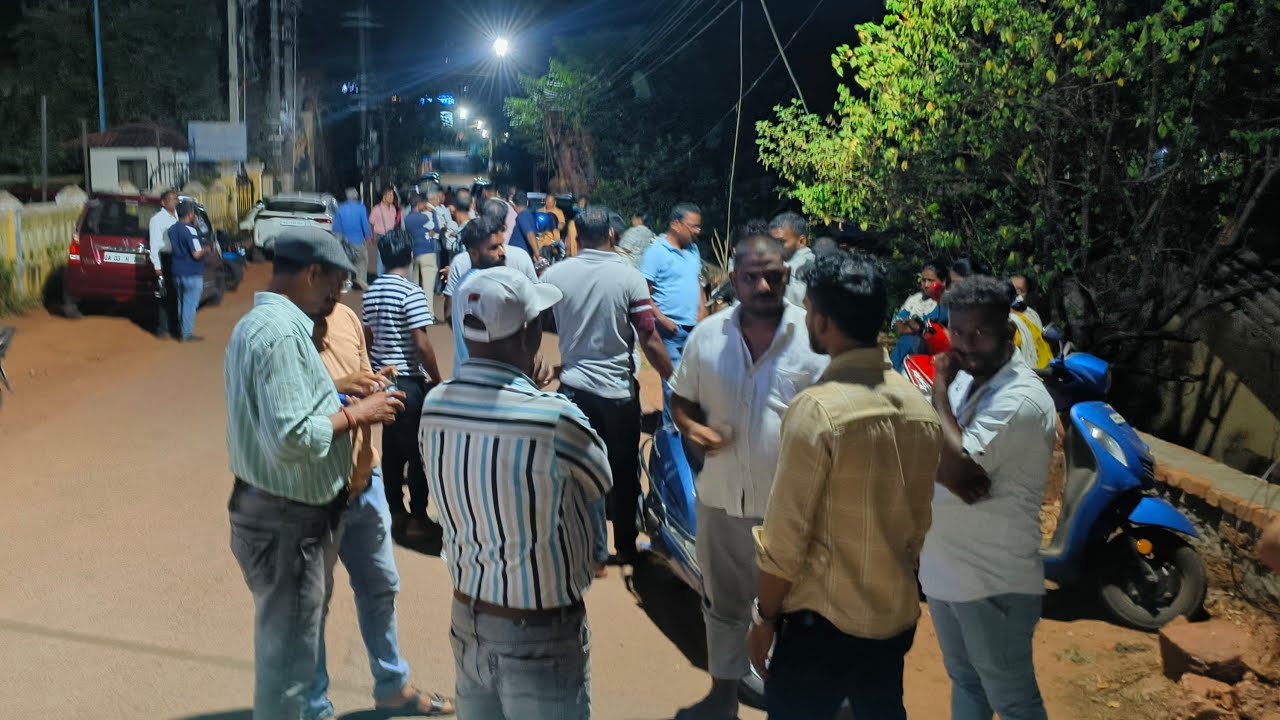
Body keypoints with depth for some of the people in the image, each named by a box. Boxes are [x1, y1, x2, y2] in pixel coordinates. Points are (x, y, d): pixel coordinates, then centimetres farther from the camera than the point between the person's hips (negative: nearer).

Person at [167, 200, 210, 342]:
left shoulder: (172, 229, 7)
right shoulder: (190, 230, -18)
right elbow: (197, 254, -22)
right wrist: (207, 250, -3)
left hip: (178, 273, 8)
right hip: (192, 274, -8)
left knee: (182, 303, 18)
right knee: (190, 304, 0)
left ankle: (181, 331, 26)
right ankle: (187, 334, 3)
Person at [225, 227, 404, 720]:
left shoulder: (261, 322, 12)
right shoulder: (280, 332, -22)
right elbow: (291, 438, -30)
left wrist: (344, 399, 8)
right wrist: (354, 415, -17)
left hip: (283, 511, 11)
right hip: (287, 521, -11)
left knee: (286, 644, 24)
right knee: (288, 655, 4)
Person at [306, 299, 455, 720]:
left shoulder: (347, 317, 4)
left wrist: (375, 386, -7)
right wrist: (336, 388, -29)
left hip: (364, 478, 8)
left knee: (380, 587, 21)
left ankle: (393, 686, 40)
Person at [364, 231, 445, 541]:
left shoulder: (371, 292, 7)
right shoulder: (412, 292, -16)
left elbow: (369, 337, 14)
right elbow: (421, 344, -19)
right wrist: (438, 380, -8)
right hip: (410, 381, -7)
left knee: (392, 446, 15)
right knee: (419, 450, 2)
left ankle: (395, 510, 24)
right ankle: (418, 519, 8)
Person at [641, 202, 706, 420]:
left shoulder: (693, 249, 12)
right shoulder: (656, 251, -10)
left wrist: (701, 311, 7)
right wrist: (663, 321, -17)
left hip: (694, 329, 7)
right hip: (671, 329, -7)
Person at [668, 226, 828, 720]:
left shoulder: (815, 339, -12)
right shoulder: (708, 335, -3)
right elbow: (680, 399, 8)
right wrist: (692, 428, -12)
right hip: (720, 498, 3)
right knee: (723, 604, 22)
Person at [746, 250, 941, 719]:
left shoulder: (817, 409, -20)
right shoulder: (921, 408, 1)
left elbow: (786, 536, -17)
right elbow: (920, 522, 9)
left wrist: (765, 617, -5)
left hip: (824, 621, -6)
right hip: (898, 616, 6)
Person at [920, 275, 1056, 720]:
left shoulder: (1021, 399, -22)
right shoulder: (965, 378, 6)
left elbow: (956, 464, -28)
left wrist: (939, 387, -17)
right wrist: (955, 476, -21)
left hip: (994, 582, -8)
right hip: (945, 567, 8)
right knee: (964, 681, 24)